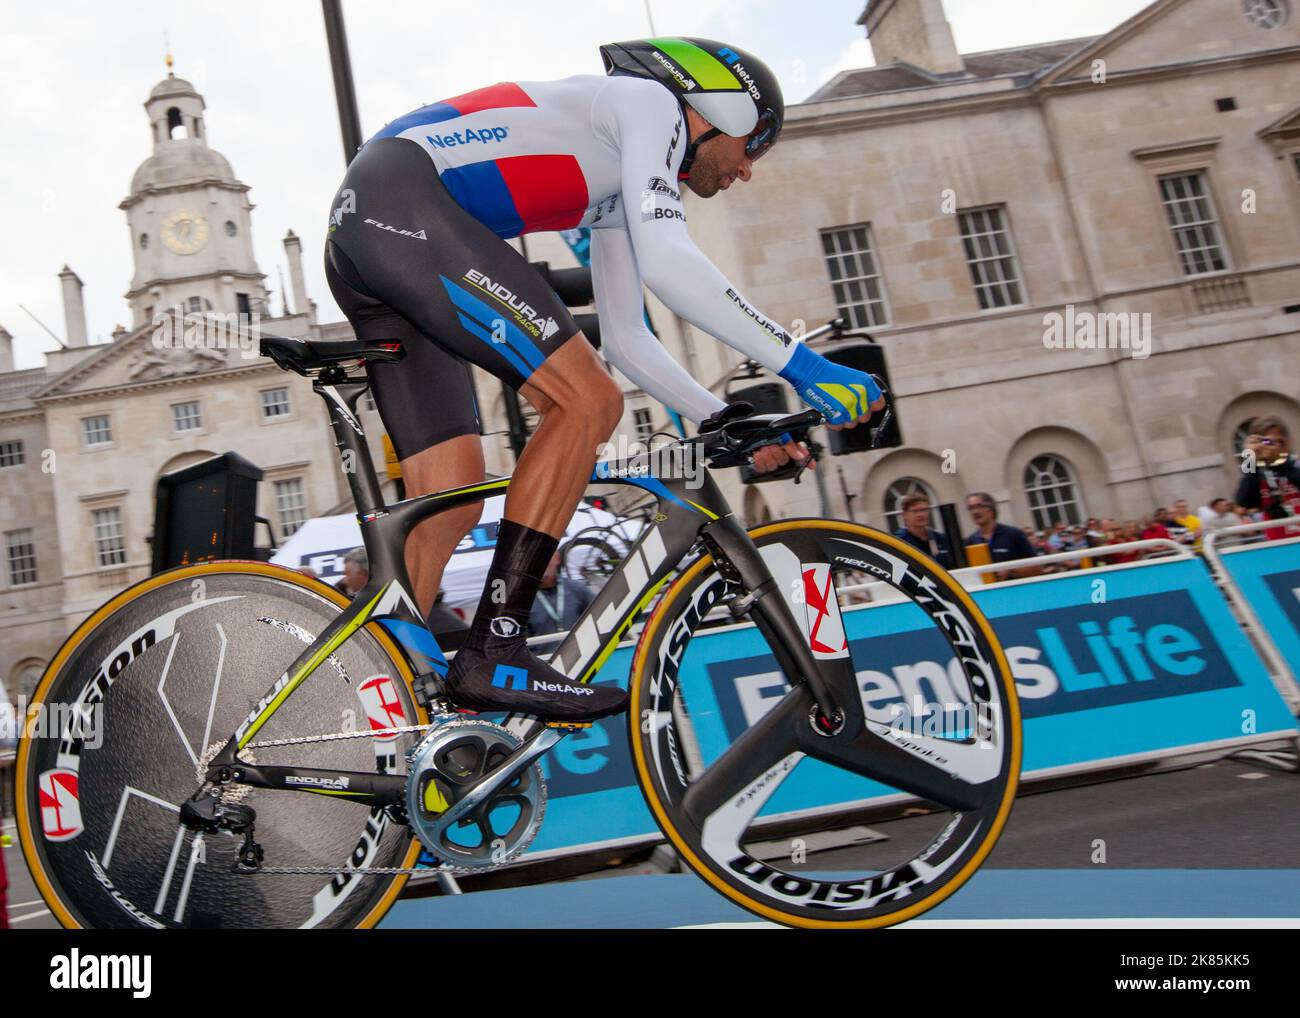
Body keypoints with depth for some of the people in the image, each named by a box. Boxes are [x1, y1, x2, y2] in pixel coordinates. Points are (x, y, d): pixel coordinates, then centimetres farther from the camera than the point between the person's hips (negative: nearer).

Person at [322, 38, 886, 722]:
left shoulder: (618, 192, 28)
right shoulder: (647, 102, 2)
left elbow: (626, 339, 25)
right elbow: (667, 263, -15)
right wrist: (799, 364, -13)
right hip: (400, 199, -10)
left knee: (450, 499, 5)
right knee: (587, 403, -17)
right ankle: (493, 656, -19)